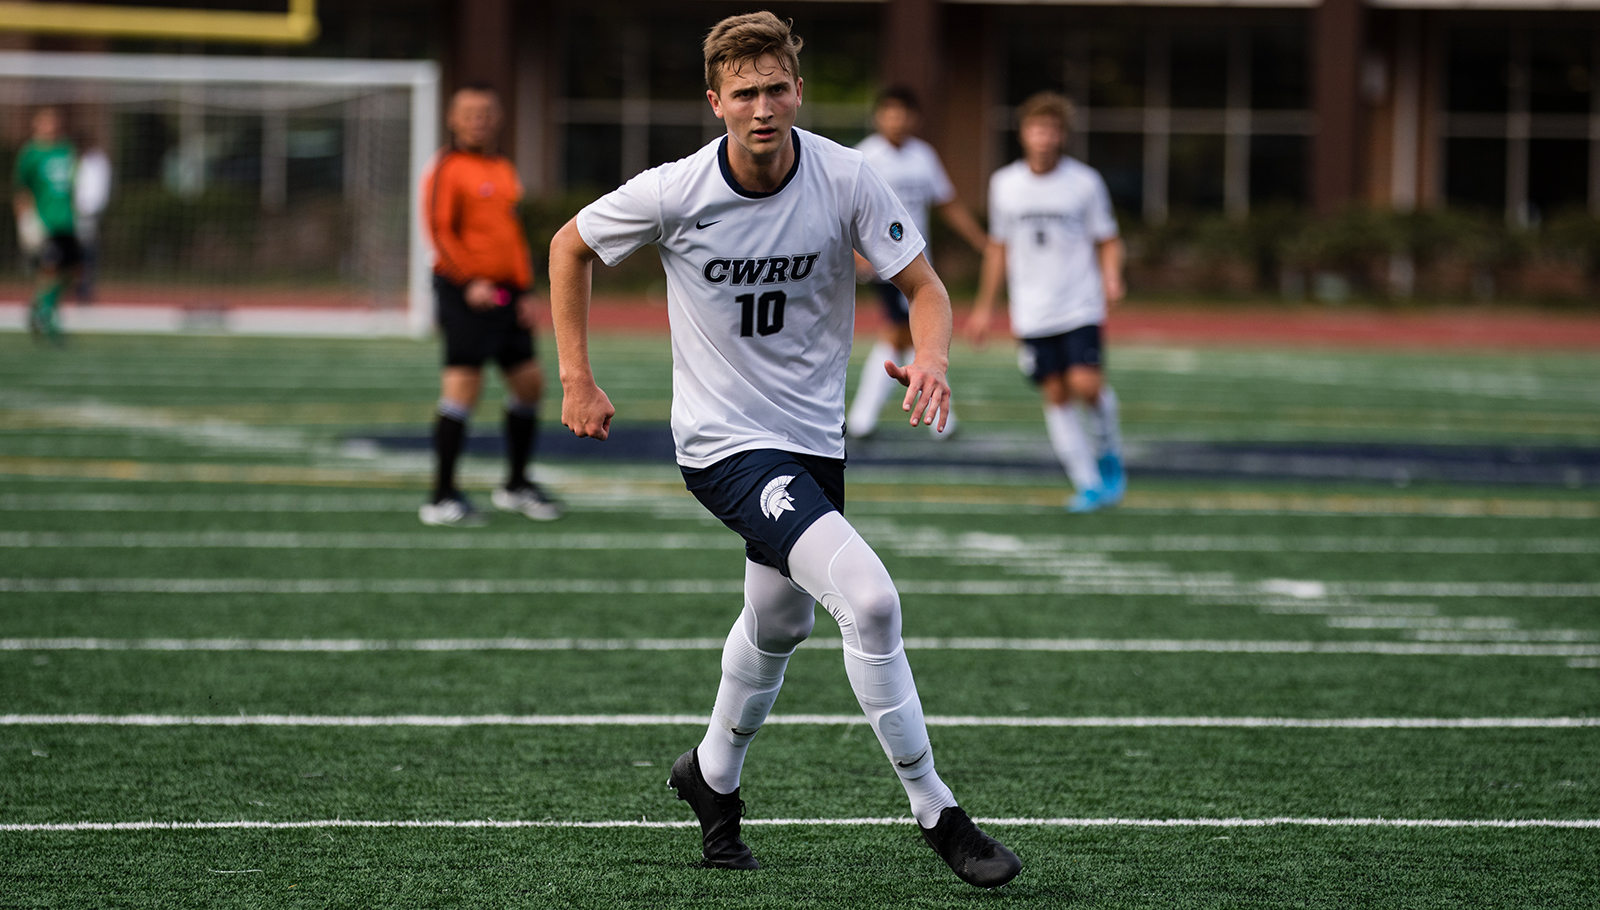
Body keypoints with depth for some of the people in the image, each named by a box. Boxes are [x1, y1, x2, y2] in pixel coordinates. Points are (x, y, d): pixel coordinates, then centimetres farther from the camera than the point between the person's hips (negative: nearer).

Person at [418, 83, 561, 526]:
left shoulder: (504, 171, 17)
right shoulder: (446, 169, -5)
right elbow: (439, 232, -12)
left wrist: (524, 290, 13)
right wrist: (470, 281, -23)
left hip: (505, 294, 8)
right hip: (465, 293, -8)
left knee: (529, 384, 10)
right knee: (462, 387, -12)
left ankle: (516, 486, 26)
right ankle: (442, 498, -7)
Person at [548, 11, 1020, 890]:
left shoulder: (846, 178, -12)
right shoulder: (675, 193, -16)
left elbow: (923, 286, -7)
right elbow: (569, 247, 1)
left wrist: (930, 357, -29)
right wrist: (576, 380, 0)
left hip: (814, 436, 5)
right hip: (724, 440, -5)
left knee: (778, 622, 22)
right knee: (868, 597, -22)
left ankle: (712, 778, 50)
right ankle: (937, 816, -14)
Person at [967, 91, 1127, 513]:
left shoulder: (1085, 182, -2)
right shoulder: (1005, 184, 6)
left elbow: (1107, 240, 5)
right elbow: (999, 247, 16)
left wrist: (1111, 277, -15)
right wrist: (985, 307, 18)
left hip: (1080, 305, -2)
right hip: (1032, 313, 2)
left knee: (1086, 383, -16)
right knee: (1056, 396, -3)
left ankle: (1109, 454, 12)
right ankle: (1088, 485, 3)